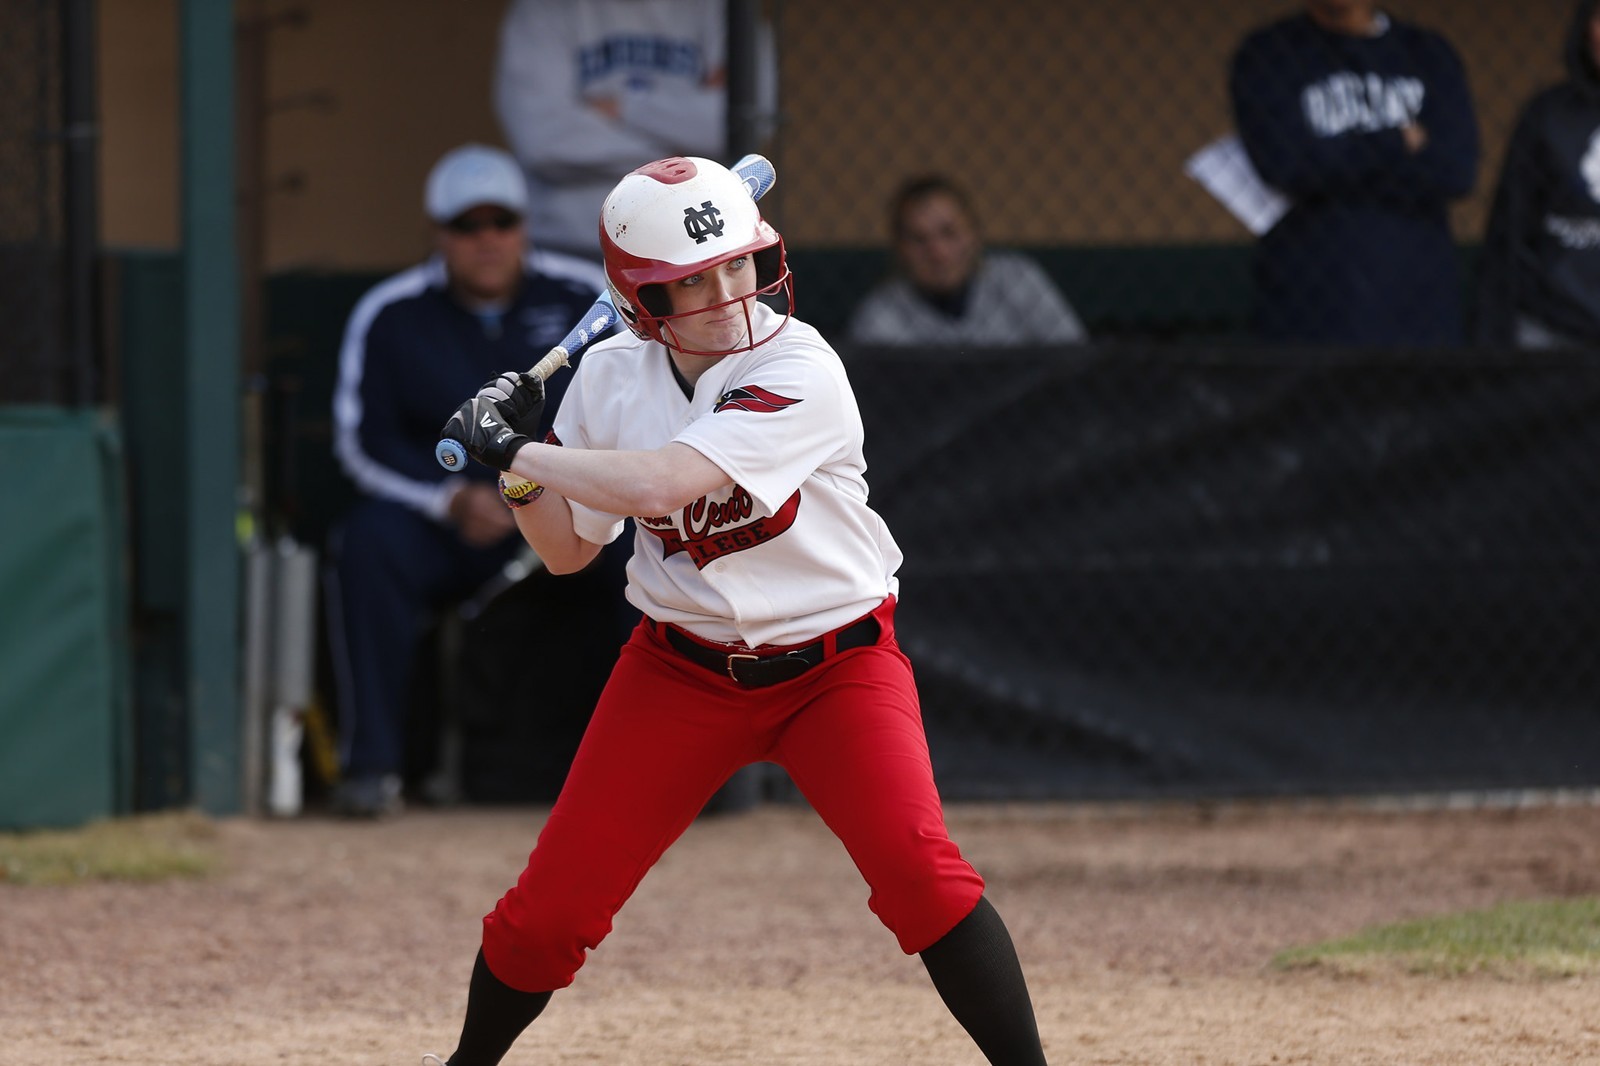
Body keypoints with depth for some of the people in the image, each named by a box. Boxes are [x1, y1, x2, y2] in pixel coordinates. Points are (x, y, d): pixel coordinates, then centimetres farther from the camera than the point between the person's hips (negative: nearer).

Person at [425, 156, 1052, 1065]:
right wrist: (515, 465, -12)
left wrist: (514, 448, -22)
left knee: (918, 867, -25)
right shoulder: (613, 377, -4)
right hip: (682, 673, 4)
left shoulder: (800, 372, -23)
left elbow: (657, 485, -33)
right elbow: (567, 549, 6)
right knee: (553, 904, 0)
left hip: (837, 664, -4)